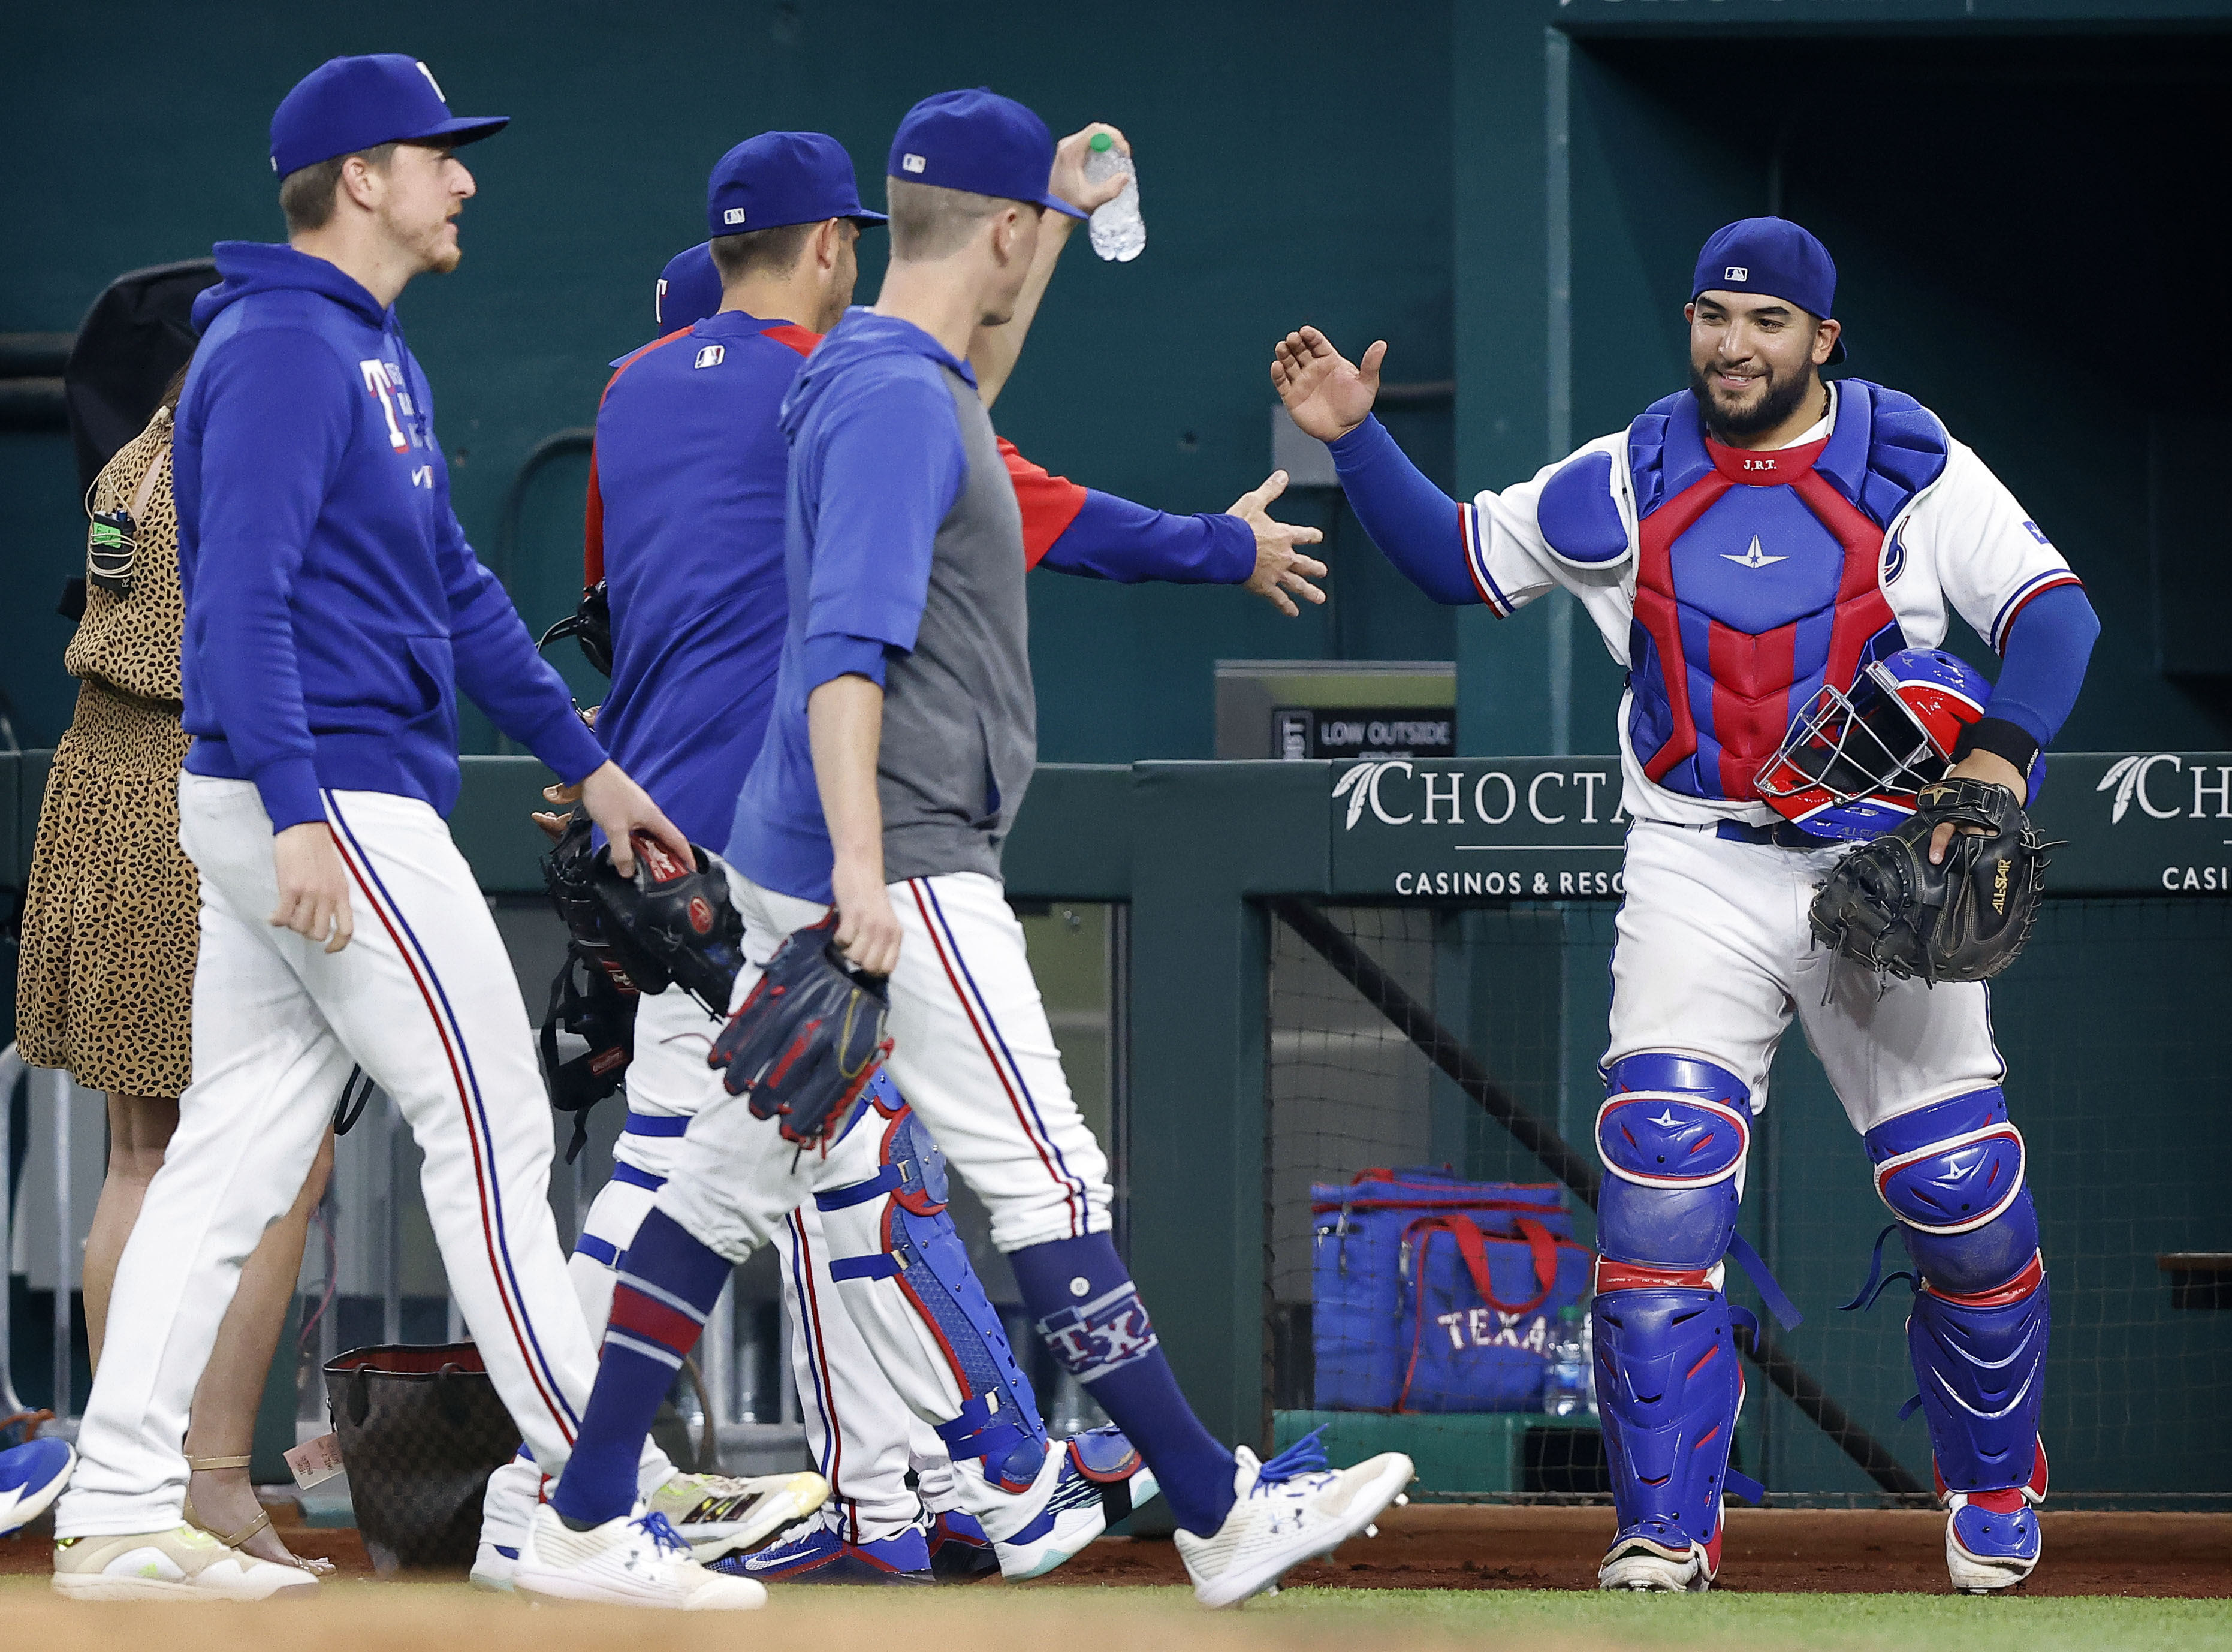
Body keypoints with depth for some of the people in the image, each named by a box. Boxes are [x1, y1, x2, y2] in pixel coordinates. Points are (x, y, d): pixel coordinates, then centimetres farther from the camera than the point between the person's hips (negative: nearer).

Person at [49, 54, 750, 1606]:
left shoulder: (377, 355, 19)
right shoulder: (284, 347, -14)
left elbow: (453, 584, 25)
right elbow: (242, 591, -22)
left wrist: (585, 761, 23)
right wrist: (298, 812, -29)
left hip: (310, 815, 10)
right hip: (334, 802, -10)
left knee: (234, 1156, 7)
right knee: (493, 1127, -5)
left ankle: (119, 1519, 6)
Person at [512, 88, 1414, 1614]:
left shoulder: (865, 377, 14)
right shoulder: (900, 397, -16)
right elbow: (848, 640, -26)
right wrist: (861, 859, -31)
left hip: (797, 865, 11)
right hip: (899, 871, -11)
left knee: (732, 1182, 10)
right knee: (1048, 1184, -7)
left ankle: (584, 1529, 10)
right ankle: (1219, 1515, -4)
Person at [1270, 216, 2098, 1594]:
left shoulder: (1915, 470, -1)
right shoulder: (1628, 485, 6)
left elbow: (2055, 612, -9)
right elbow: (1454, 556, 14)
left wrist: (2002, 749, -27)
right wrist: (1355, 439, -1)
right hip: (1699, 873, 1)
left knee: (1967, 1203, -2)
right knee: (1661, 1179, -15)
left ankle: (1996, 1489, 23)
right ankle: (1667, 1527, -10)